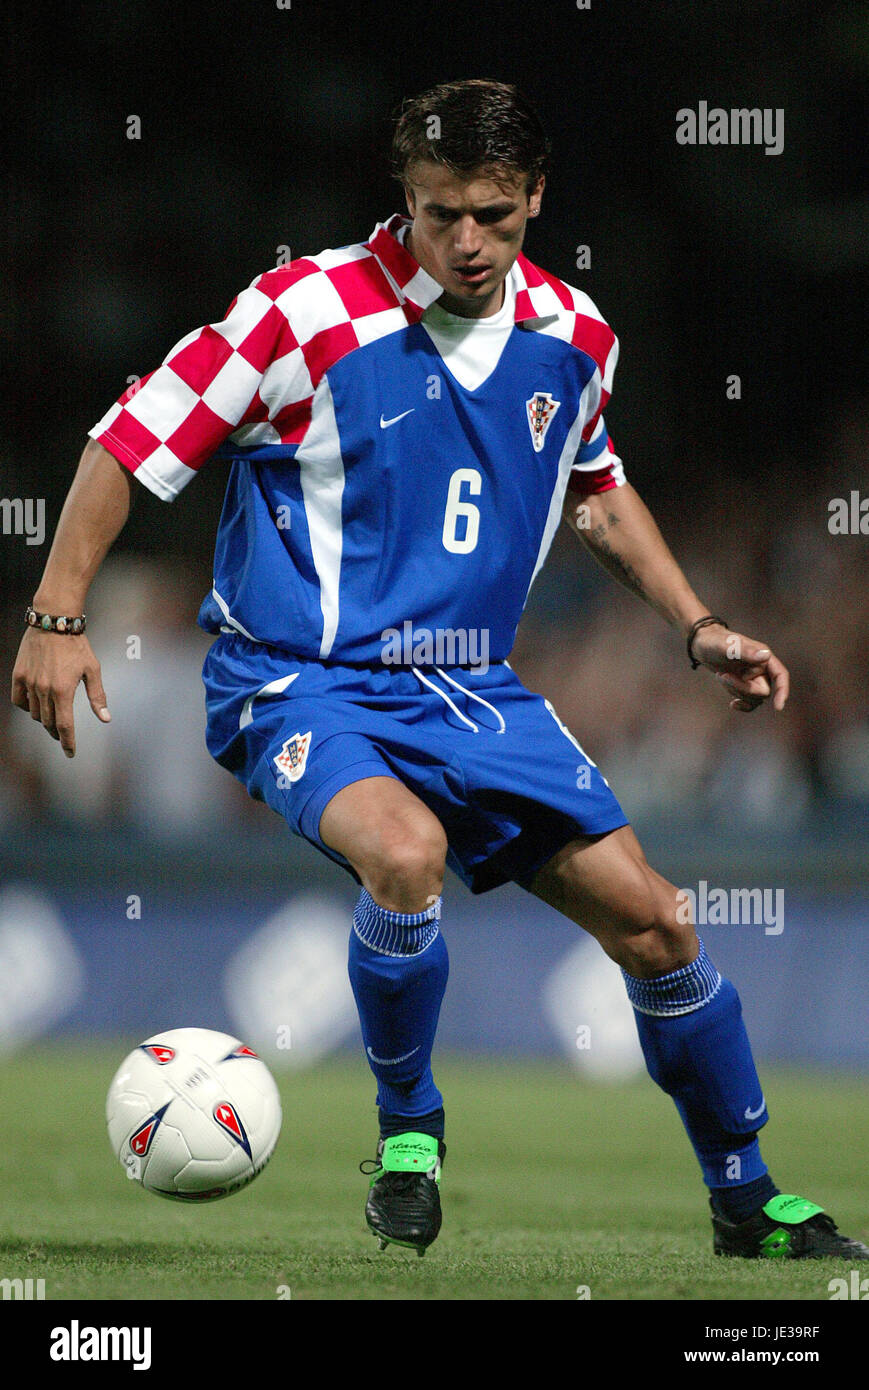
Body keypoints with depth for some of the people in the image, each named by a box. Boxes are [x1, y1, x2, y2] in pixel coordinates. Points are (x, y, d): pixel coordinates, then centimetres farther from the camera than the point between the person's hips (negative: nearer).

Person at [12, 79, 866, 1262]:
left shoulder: (573, 336, 3)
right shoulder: (311, 311, -15)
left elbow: (596, 491, 23)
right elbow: (133, 441, -8)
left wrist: (699, 628, 16)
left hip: (473, 695, 5)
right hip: (307, 686, -5)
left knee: (650, 919, -1)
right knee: (404, 851, -36)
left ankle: (745, 1197, 21)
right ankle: (408, 1125, -8)